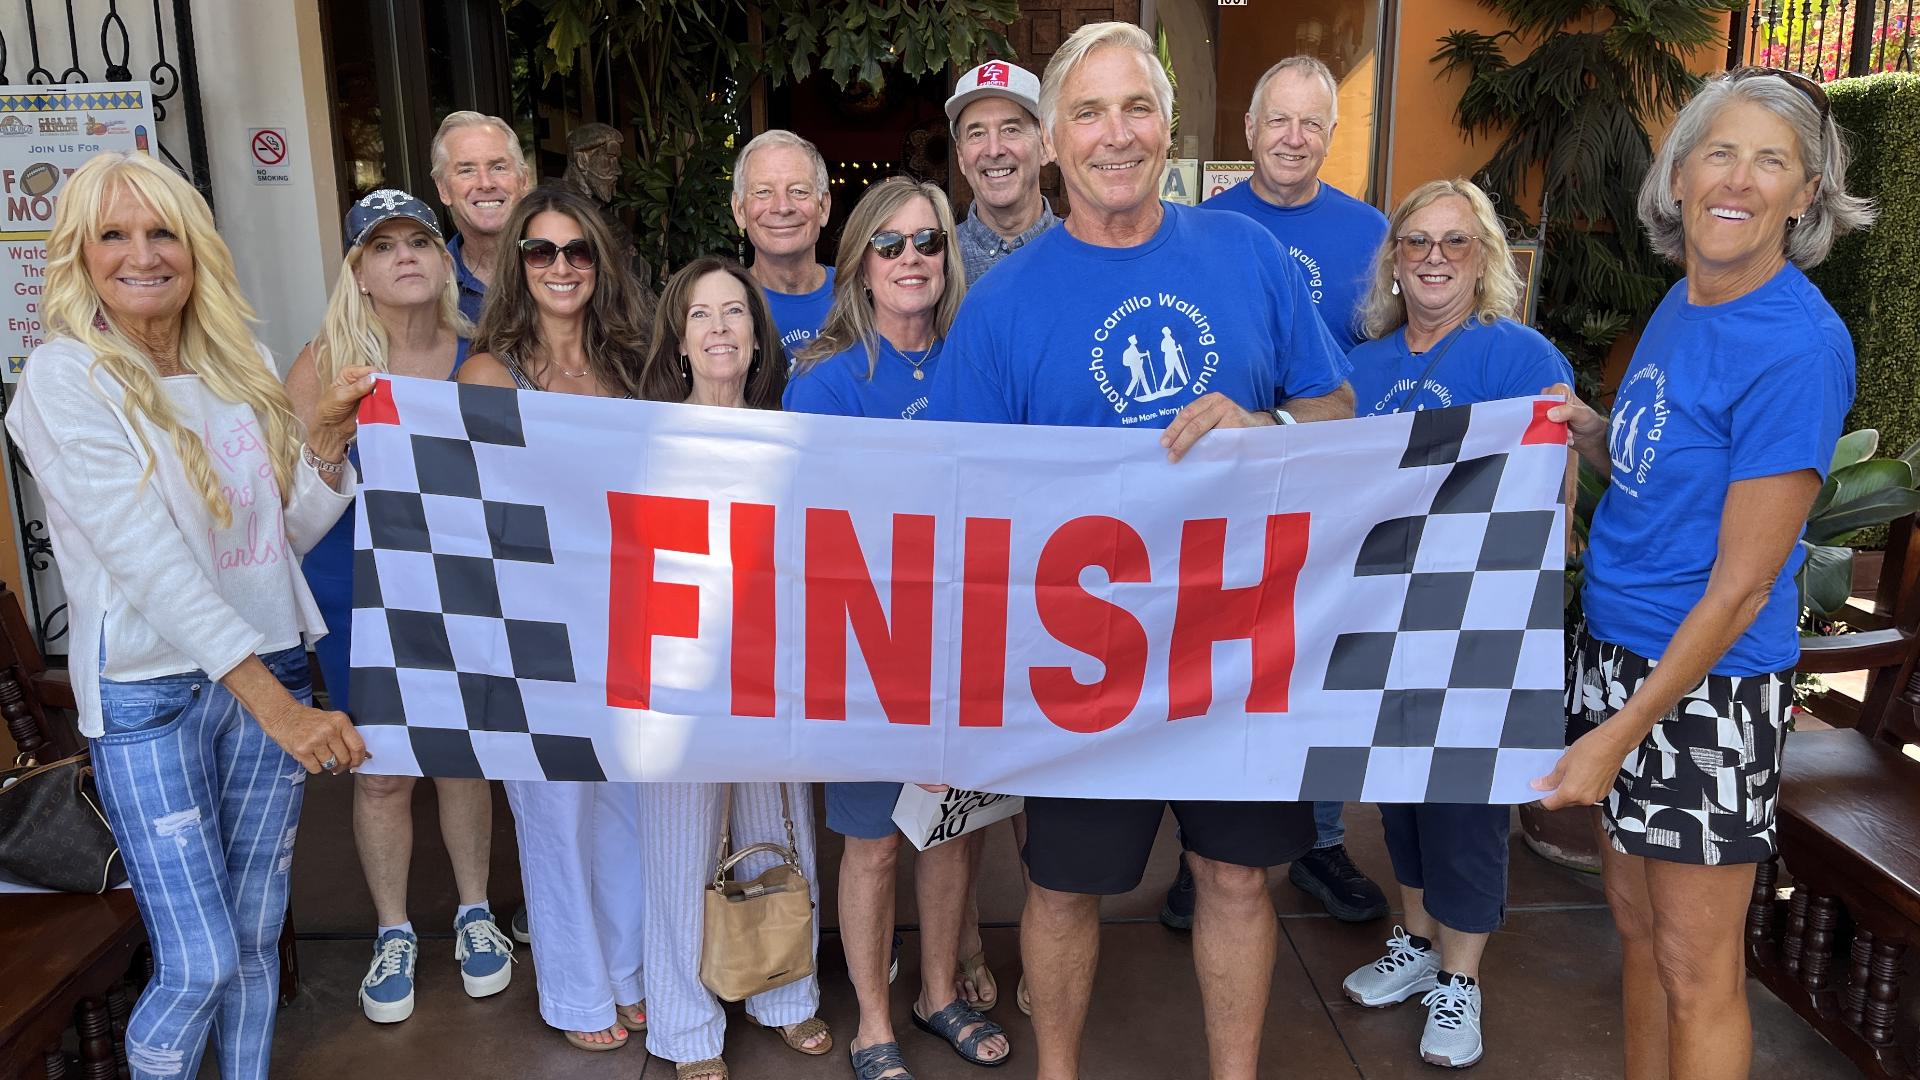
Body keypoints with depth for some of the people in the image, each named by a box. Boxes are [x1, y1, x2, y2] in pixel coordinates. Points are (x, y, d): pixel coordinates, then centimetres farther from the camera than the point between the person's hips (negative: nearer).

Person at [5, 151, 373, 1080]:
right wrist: (272, 701, -26)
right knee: (199, 963, -3)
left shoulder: (243, 365, 6)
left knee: (257, 934, 14)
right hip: (150, 694, -5)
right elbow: (147, 559, -19)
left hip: (270, 673, 5)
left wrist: (327, 440, -7)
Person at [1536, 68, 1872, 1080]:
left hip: (1707, 682, -7)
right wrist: (1593, 437, -4)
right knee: (1635, 919, 19)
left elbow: (1742, 583, -18)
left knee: (1694, 965, 7)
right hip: (1615, 646, 7)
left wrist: (1617, 736, -17)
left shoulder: (1799, 344, -18)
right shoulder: (1679, 304, 6)